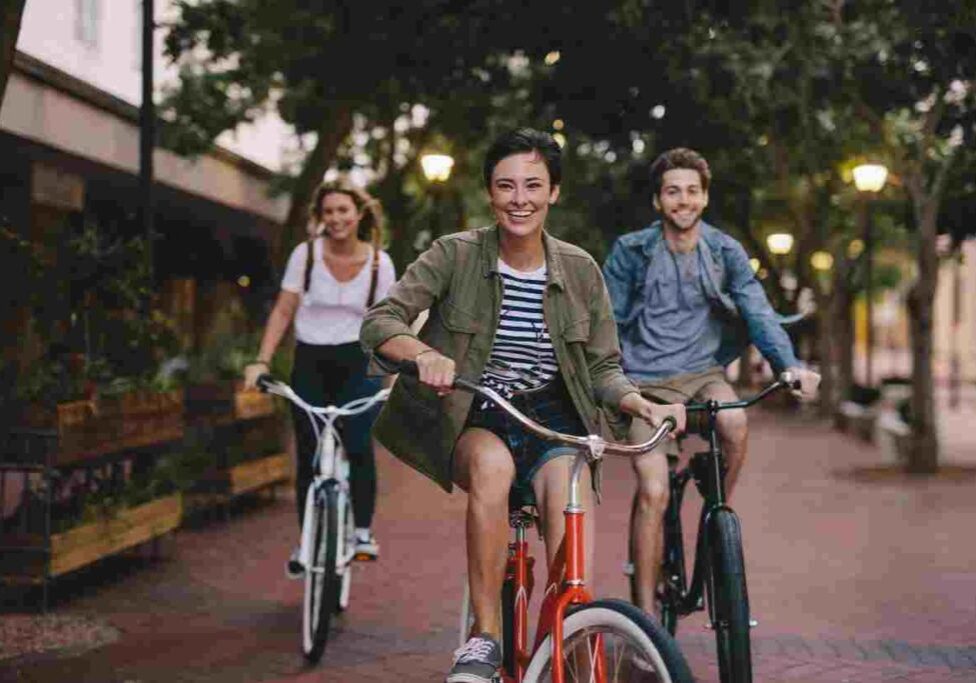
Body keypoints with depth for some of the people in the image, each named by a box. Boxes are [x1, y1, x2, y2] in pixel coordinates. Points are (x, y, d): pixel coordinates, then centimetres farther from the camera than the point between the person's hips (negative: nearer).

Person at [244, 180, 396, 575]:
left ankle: (363, 531, -2)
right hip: (310, 363, 1)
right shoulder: (305, 254, -2)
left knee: (358, 443, -17)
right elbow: (283, 312, 0)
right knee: (308, 455, -1)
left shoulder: (379, 262, -1)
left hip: (357, 363, -1)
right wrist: (262, 360, -9)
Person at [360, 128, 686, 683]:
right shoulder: (456, 255, -8)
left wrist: (644, 405, -17)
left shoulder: (580, 270, -1)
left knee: (565, 499, -29)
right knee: (492, 464, -36)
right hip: (473, 419, -2)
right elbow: (379, 322, -17)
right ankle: (485, 637, -26)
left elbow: (604, 369, 4)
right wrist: (424, 354, -39)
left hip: (552, 417, 2)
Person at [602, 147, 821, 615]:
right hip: (646, 382, -1)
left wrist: (789, 365, -24)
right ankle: (646, 611, -5)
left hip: (701, 371, 2)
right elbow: (606, 323, 2)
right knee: (654, 493, -15)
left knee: (734, 423, -32)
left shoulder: (726, 252, 1)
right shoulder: (630, 252, -2)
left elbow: (758, 311, -8)